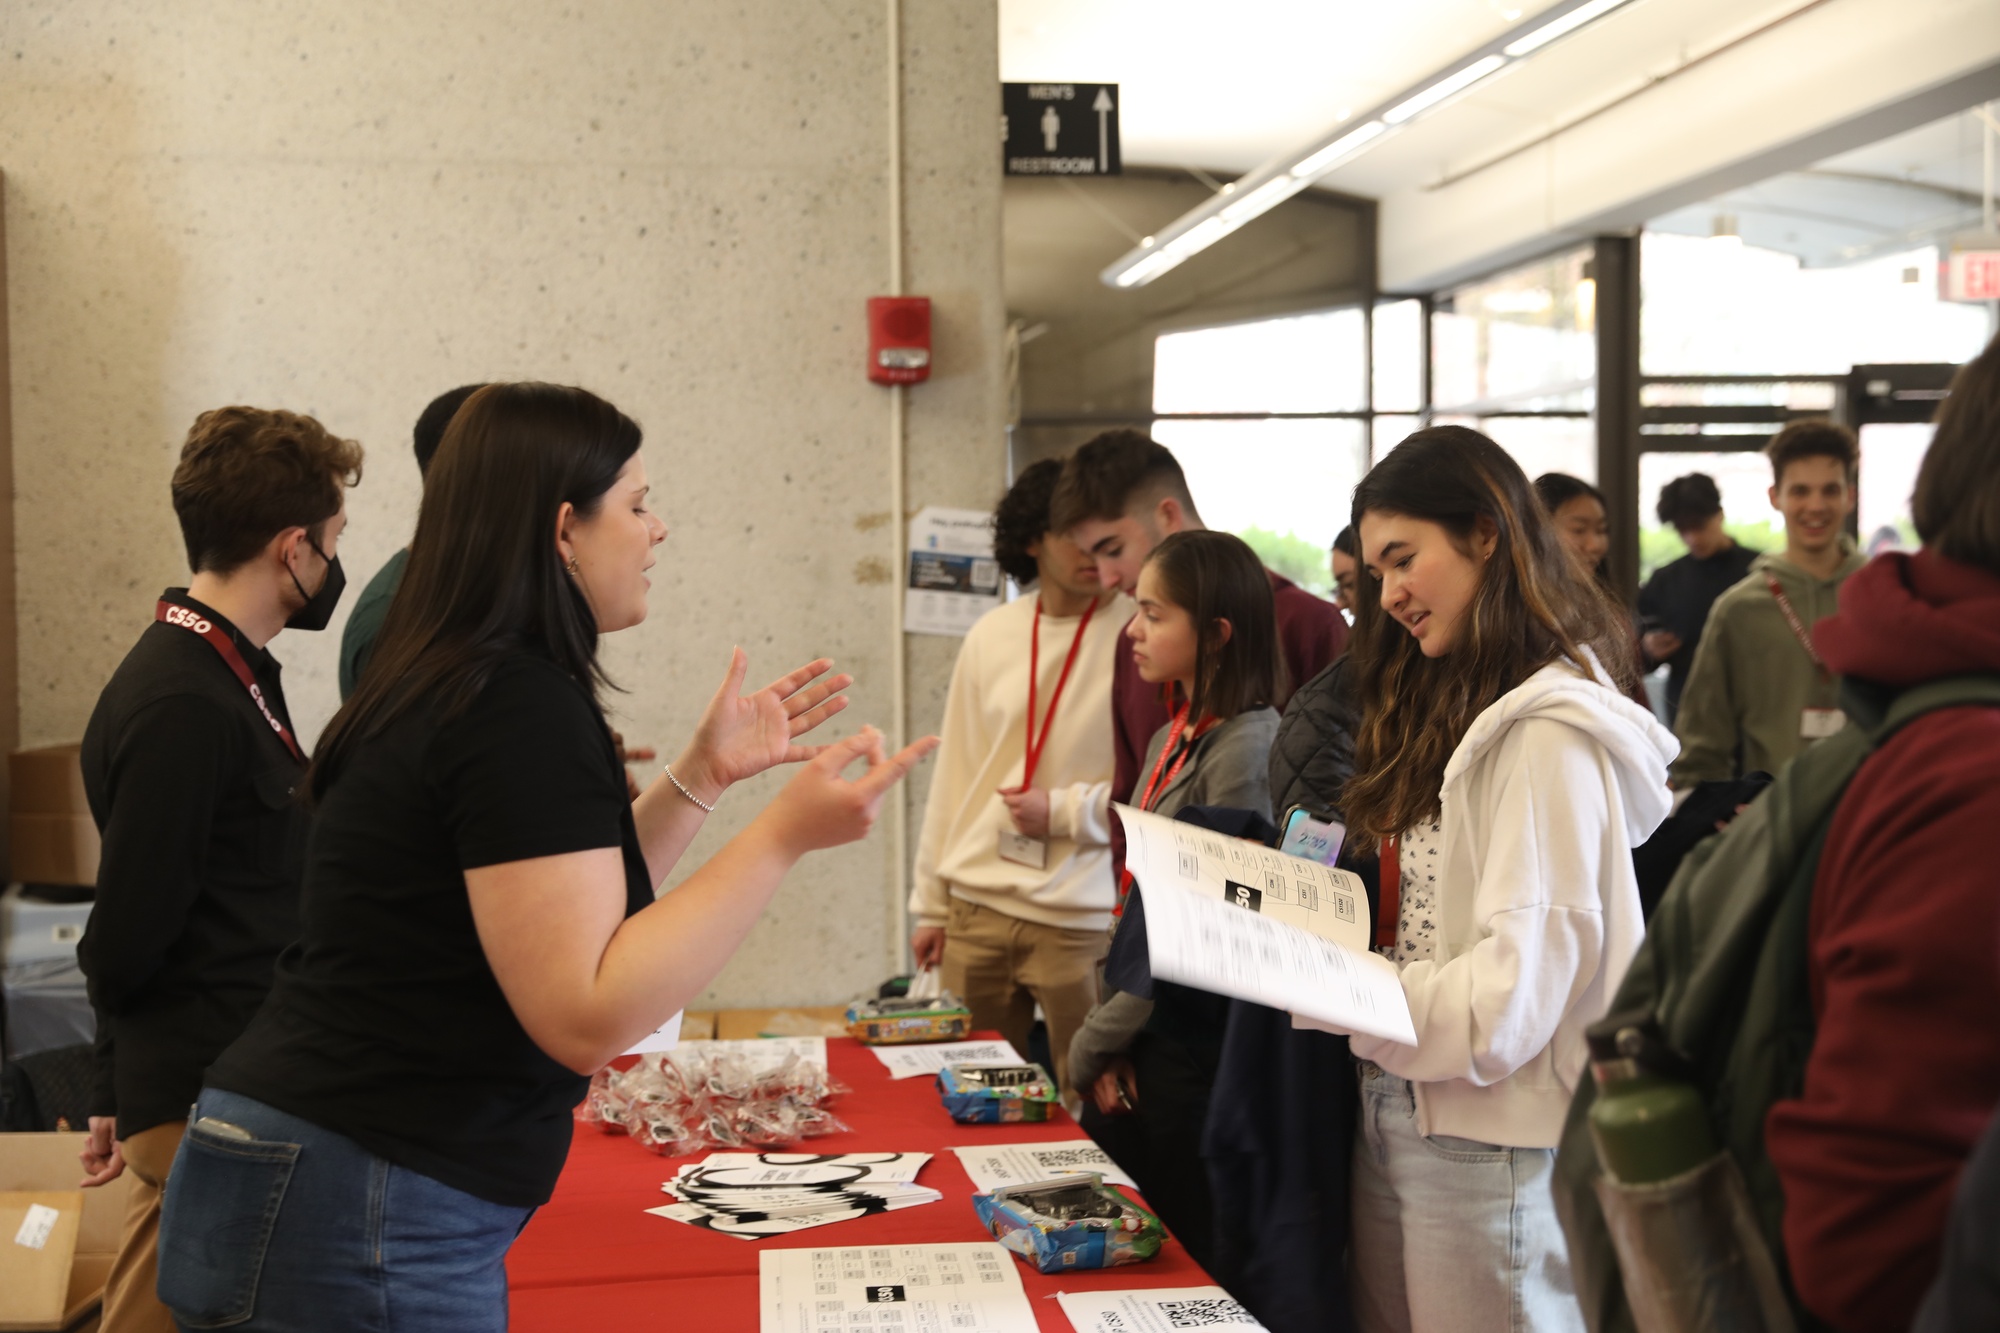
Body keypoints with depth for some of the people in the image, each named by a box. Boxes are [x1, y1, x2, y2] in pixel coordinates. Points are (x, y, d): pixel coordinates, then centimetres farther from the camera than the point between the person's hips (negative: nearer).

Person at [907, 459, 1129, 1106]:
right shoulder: (991, 637, 8)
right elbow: (954, 774, 13)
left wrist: (1066, 811, -13)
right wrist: (930, 903, 13)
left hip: (1080, 920, -4)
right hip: (975, 910, 5)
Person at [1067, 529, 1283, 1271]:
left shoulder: (1247, 749, -17)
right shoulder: (1172, 740, 10)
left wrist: (1095, 1044, -11)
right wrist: (1112, 1041, 2)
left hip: (1195, 1039, -8)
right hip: (1149, 1039, 8)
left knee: (1183, 1257, 3)